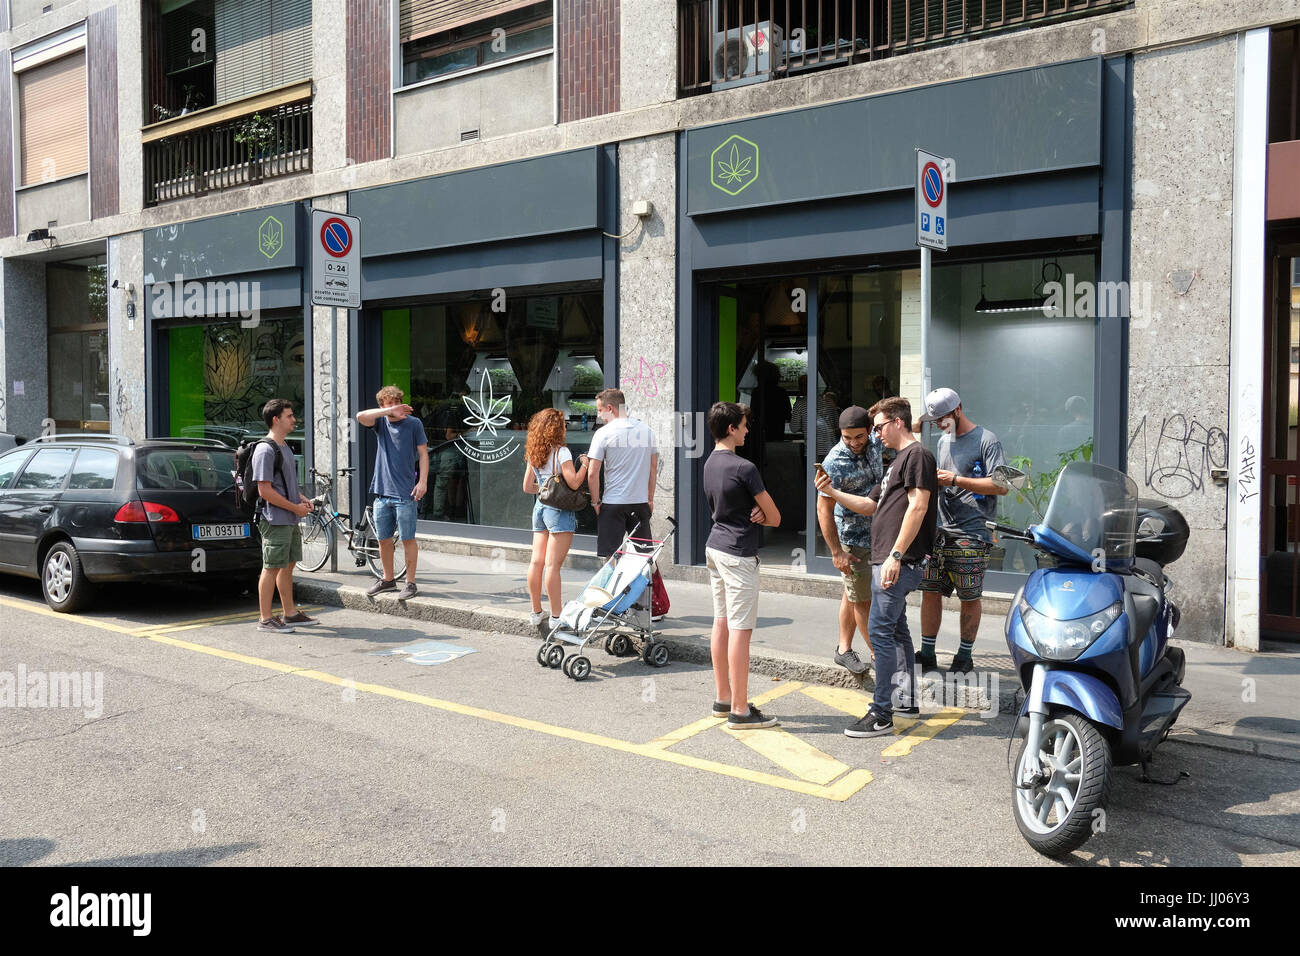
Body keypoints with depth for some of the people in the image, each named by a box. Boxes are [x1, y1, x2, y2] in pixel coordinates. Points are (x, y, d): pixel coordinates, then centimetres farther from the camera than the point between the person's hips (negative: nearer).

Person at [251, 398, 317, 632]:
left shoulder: (285, 447, 16)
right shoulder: (265, 450, -15)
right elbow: (265, 490, -19)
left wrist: (302, 498, 8)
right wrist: (296, 507, -15)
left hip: (291, 520, 10)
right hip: (275, 520, -10)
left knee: (288, 565, 14)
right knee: (272, 568, -3)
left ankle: (290, 614, 23)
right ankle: (265, 619, 4)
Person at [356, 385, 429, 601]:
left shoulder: (413, 423, 0)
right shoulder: (380, 422, 8)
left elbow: (423, 453, 0)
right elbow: (361, 416, -11)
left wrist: (423, 481, -11)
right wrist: (388, 411, -23)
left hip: (405, 494, -4)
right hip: (382, 491, 4)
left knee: (407, 539, 1)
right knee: (384, 540, 12)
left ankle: (410, 583, 10)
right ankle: (388, 580, 27)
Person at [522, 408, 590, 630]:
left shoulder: (533, 453, 10)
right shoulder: (561, 451, -11)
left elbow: (527, 487, 15)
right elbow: (574, 482, -17)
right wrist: (584, 464, -3)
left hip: (540, 507, 7)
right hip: (559, 510, -7)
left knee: (536, 562, 8)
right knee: (553, 564, -8)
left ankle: (537, 612, 17)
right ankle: (556, 616, -3)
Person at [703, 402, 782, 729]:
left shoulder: (710, 464, 9)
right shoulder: (743, 467, -17)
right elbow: (775, 517, -11)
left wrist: (754, 513, -3)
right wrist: (761, 514, 9)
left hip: (714, 547, 9)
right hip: (738, 554, -9)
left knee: (721, 623, 14)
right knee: (740, 629, -5)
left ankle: (723, 699, 23)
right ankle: (740, 710, -1)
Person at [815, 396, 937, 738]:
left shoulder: (917, 454, -9)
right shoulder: (899, 461, 22)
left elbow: (917, 507, -19)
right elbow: (869, 505, 25)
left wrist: (895, 556, -23)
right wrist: (832, 492, 14)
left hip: (898, 562, -11)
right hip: (888, 561, 11)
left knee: (881, 631, -11)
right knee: (896, 630, 16)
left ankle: (881, 715, -8)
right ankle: (907, 702, 26)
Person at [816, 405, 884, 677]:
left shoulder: (874, 443, -3)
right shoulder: (834, 463, -23)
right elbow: (824, 509, -20)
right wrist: (836, 552, -21)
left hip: (877, 532, 7)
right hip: (853, 538, -7)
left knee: (852, 594, 16)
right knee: (862, 599, 2)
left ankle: (844, 649, 27)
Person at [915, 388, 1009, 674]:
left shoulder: (987, 440, -5)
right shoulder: (944, 441, 19)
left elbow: (1001, 486, -12)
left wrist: (955, 480, -16)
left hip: (971, 535, -7)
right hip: (940, 531, 7)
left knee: (970, 598, 3)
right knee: (930, 591, 4)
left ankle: (965, 656, 15)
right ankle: (927, 654, 12)